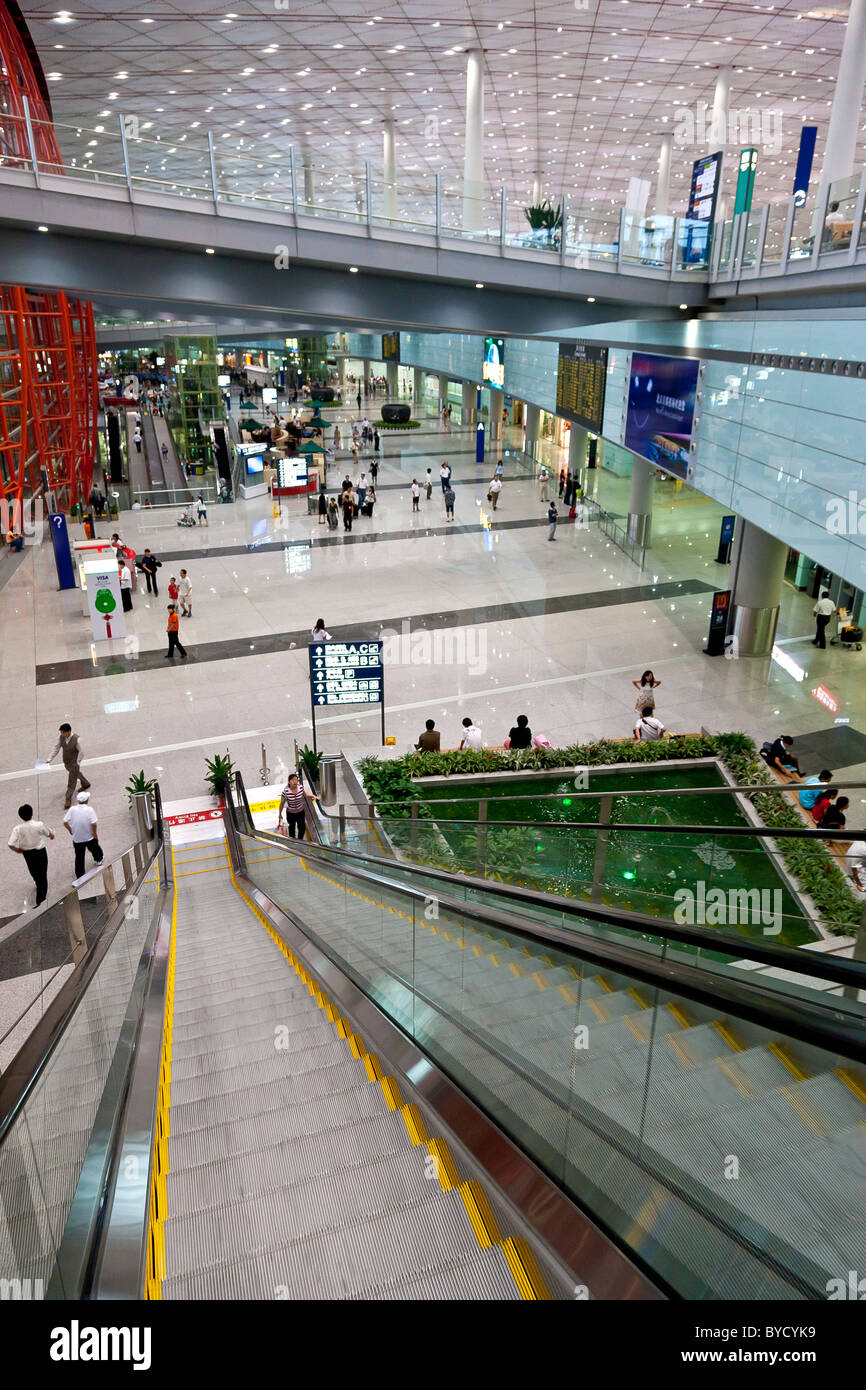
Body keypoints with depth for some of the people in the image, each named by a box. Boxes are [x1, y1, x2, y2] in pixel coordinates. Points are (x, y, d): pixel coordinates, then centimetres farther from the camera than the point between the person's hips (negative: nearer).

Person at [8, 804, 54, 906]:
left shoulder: (17, 828, -23)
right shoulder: (39, 825, -26)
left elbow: (11, 845, -25)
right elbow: (49, 834, -6)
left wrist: (17, 850, -3)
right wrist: (52, 835, 19)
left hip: (27, 853, 3)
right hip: (40, 852, -3)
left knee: (33, 871, 29)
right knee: (42, 875, 10)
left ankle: (38, 885, 58)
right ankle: (40, 900, 13)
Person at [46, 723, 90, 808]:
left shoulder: (76, 739, -29)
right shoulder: (61, 737, -11)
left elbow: (81, 752, -20)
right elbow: (57, 748, -2)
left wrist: (78, 762, -22)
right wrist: (50, 759, -7)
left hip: (74, 763, -7)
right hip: (66, 762, 7)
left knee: (71, 782, 2)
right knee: (77, 774, 31)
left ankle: (68, 800, 16)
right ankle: (85, 784, 58)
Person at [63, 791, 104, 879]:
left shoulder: (72, 809, -11)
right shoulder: (89, 810, -18)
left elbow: (65, 822, -10)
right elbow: (94, 823, -24)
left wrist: (70, 830, 6)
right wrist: (94, 833, -8)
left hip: (77, 838, 1)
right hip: (90, 836, -1)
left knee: (79, 857, 9)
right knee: (95, 849, 28)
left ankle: (79, 875, 13)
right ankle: (98, 860, 53)